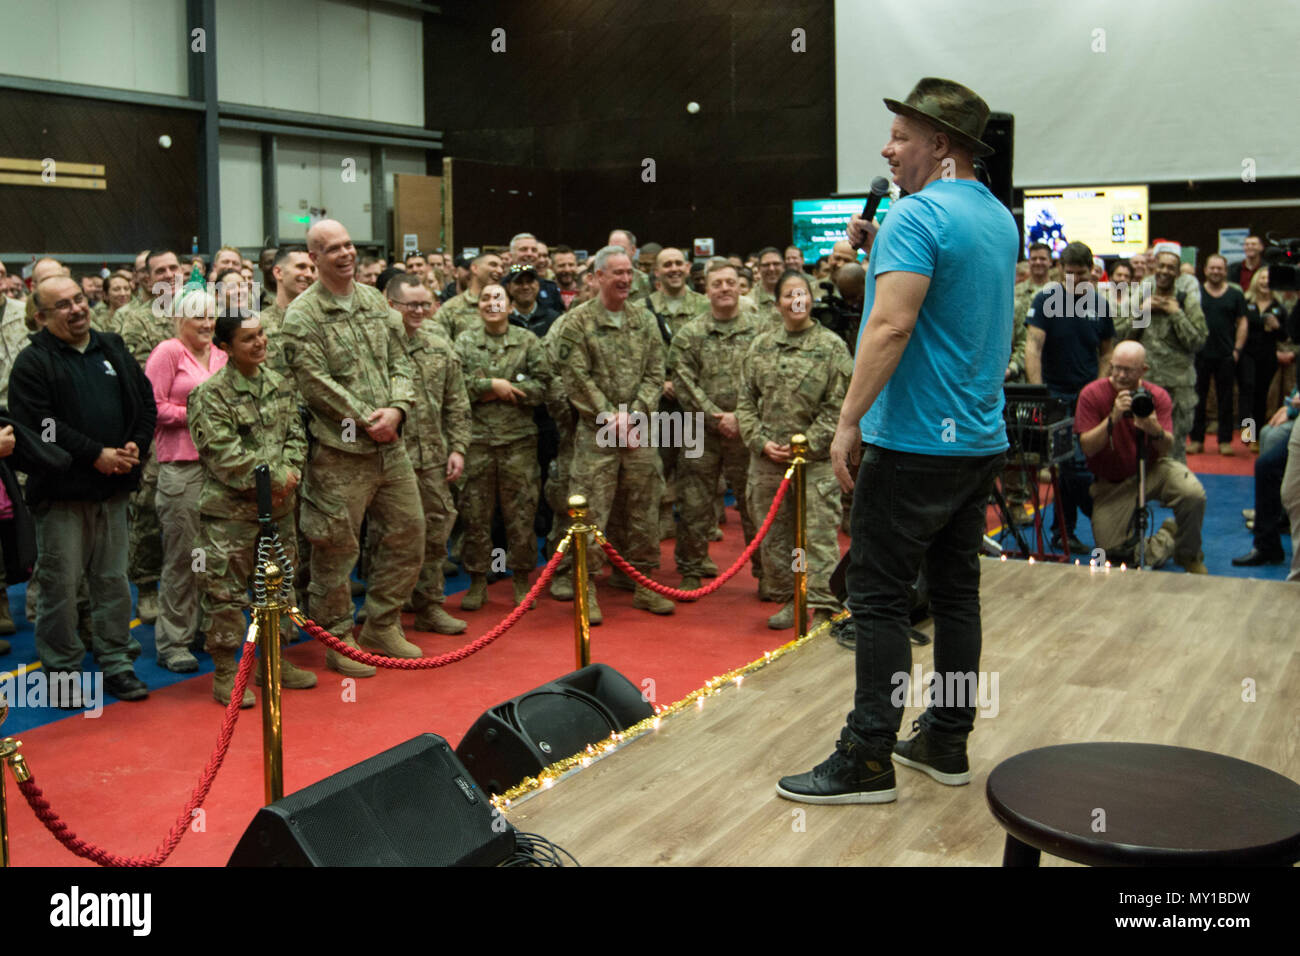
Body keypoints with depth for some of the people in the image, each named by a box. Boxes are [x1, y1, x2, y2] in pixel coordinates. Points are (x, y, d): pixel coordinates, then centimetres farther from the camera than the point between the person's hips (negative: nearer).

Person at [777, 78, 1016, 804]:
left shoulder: (917, 215, -14)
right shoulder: (1000, 219, 13)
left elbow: (892, 324, -24)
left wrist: (849, 421, -22)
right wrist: (882, 251, 13)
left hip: (916, 442, -9)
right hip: (982, 439, 9)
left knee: (880, 597, -3)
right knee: (957, 589, 13)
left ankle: (868, 759, 2)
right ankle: (947, 742, 21)